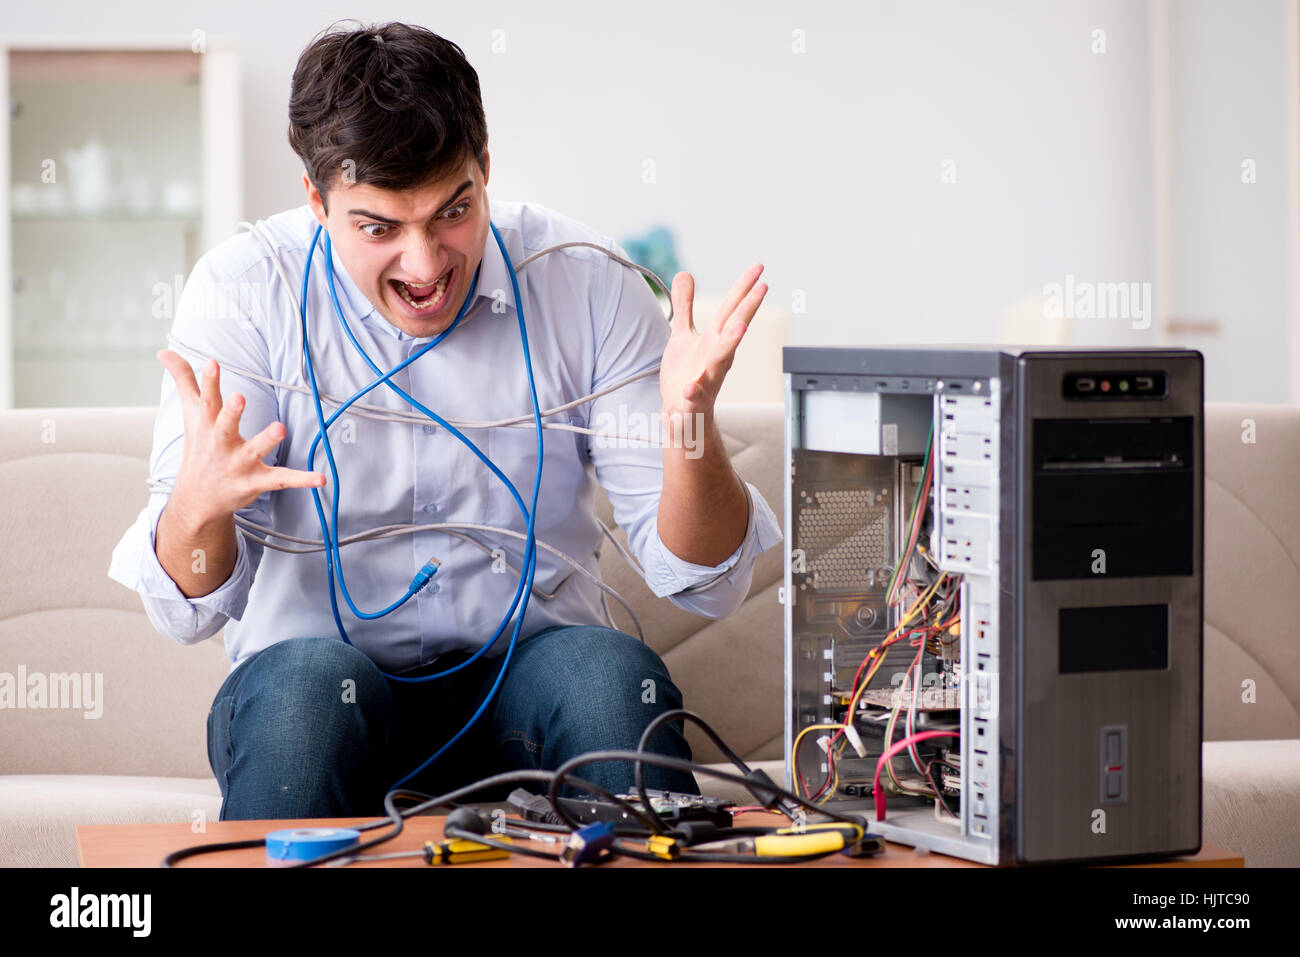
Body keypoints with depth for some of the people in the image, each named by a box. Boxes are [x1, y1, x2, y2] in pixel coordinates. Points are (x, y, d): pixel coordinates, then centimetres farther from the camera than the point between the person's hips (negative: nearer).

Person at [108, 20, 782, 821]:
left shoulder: (585, 282, -3)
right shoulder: (244, 292, -5)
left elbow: (706, 584, -4)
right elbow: (190, 611, -11)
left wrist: (690, 428, -24)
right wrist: (200, 504, -34)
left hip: (522, 691, 1)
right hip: (325, 694, -1)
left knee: (612, 670, -31)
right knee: (307, 680, -34)